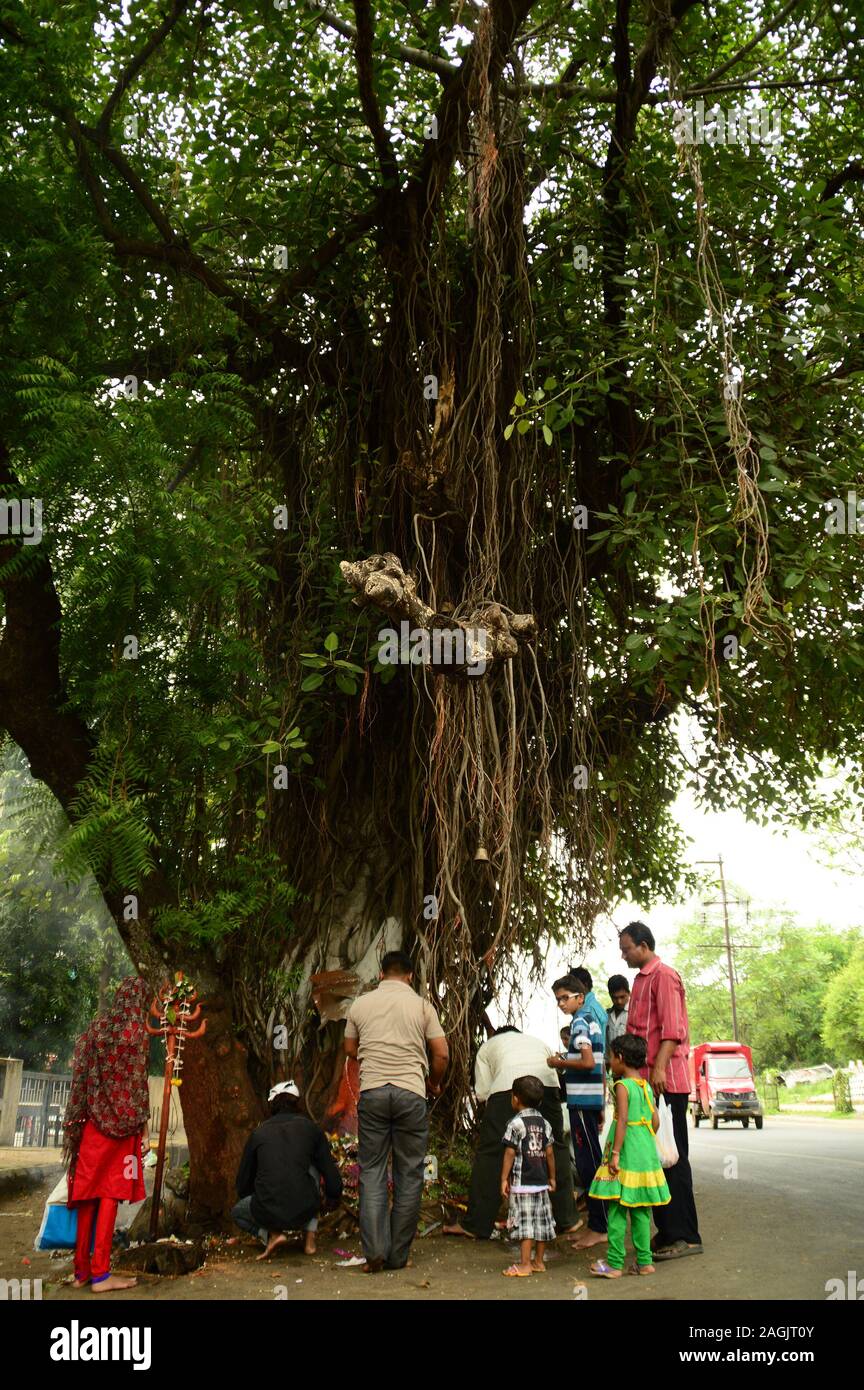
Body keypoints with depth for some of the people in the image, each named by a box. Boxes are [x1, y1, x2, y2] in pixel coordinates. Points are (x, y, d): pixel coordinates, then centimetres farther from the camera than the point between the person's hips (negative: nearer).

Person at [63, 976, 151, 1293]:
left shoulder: (97, 1026, 7)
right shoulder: (136, 1030, -8)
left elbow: (81, 1073, 9)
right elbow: (137, 1079, -10)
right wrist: (142, 1120, -3)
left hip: (92, 1119, 5)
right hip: (121, 1120, -5)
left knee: (89, 1191, 11)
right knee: (110, 1193, 0)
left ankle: (82, 1269, 18)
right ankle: (100, 1273, 2)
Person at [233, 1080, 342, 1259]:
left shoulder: (259, 1132, 11)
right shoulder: (311, 1128, 10)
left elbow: (243, 1179, 21)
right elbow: (330, 1172, 13)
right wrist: (334, 1198, 34)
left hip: (269, 1214, 0)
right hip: (305, 1211, 0)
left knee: (238, 1212, 34)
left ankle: (271, 1234, 4)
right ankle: (310, 1239, 23)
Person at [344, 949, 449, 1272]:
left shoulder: (360, 1005, 7)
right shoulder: (421, 1005, 2)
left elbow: (350, 1048, 19)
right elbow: (441, 1054, 1)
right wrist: (434, 1084, 19)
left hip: (372, 1091, 1)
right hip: (411, 1092, -1)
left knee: (371, 1170, 8)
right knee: (409, 1173, 8)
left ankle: (374, 1251, -2)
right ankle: (398, 1255, 11)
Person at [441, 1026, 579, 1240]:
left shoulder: (488, 1046, 32)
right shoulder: (538, 1042, 40)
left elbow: (482, 1091, 20)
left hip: (508, 1085, -3)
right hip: (547, 1084, 3)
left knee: (490, 1152, 5)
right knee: (555, 1147, 17)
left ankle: (475, 1225, 9)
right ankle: (567, 1220, 23)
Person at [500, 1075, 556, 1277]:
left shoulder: (516, 1123, -10)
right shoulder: (544, 1123, 7)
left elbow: (510, 1153, -11)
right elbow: (549, 1153, 9)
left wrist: (504, 1178, -5)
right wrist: (552, 1177, 18)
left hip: (521, 1183, -6)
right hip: (541, 1182, 6)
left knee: (524, 1222, -4)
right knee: (541, 1221, 11)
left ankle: (525, 1264, -3)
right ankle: (538, 1262, 20)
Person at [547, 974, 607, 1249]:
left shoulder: (579, 1022, -12)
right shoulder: (591, 1020, 16)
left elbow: (588, 1062, -24)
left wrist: (559, 1063, -10)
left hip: (582, 1101, -10)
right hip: (593, 1100, 10)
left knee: (588, 1164, -5)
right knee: (590, 1162, 13)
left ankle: (599, 1228, -1)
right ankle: (597, 1224, 19)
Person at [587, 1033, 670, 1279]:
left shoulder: (622, 1086, -12)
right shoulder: (646, 1087, 9)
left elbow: (622, 1120, -20)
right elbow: (656, 1121, 11)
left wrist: (615, 1153, -20)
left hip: (626, 1154, -7)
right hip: (646, 1154, 7)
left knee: (617, 1210, -1)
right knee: (641, 1211, 13)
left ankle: (615, 1264, 2)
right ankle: (644, 1261, 17)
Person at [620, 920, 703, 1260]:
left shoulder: (664, 976, -9)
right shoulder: (641, 979, 19)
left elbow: (672, 1029, -19)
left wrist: (659, 1067, -26)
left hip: (667, 1082, -9)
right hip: (646, 1081, 9)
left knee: (672, 1157, -5)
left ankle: (685, 1236, 1)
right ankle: (666, 1231, 18)